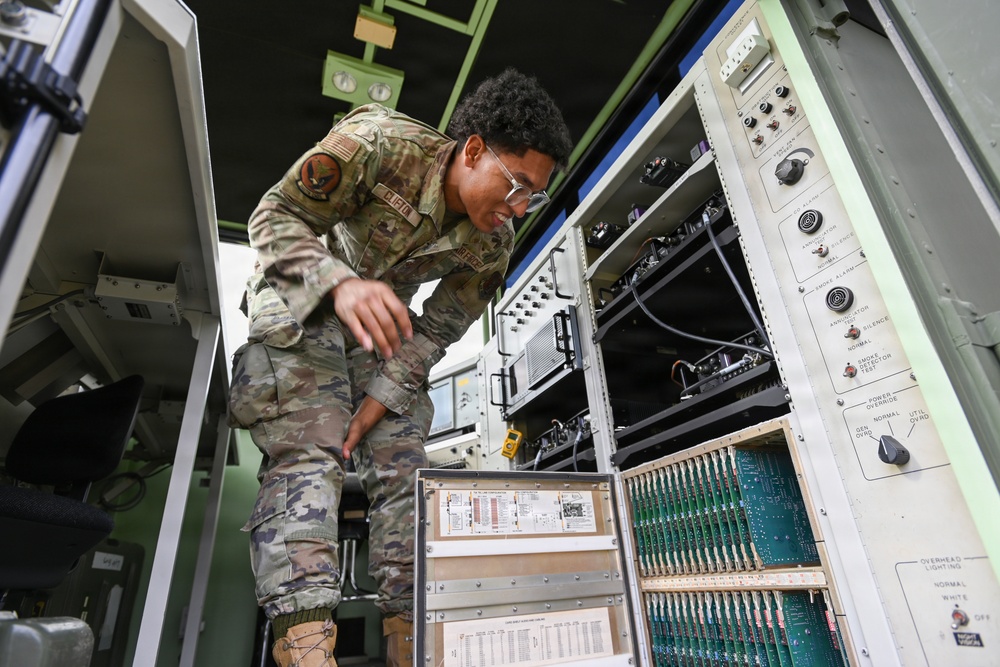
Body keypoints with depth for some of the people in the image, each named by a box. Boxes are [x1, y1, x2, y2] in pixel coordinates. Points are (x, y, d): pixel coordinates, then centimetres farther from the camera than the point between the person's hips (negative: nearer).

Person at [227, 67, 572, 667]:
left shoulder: (493, 246, -12)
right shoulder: (379, 143, -25)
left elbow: (435, 334, -6)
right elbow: (276, 215, -20)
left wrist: (379, 400, -14)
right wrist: (340, 284, -39)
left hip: (383, 321, 4)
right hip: (304, 303, -3)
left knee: (403, 463, -6)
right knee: (308, 452, -19)